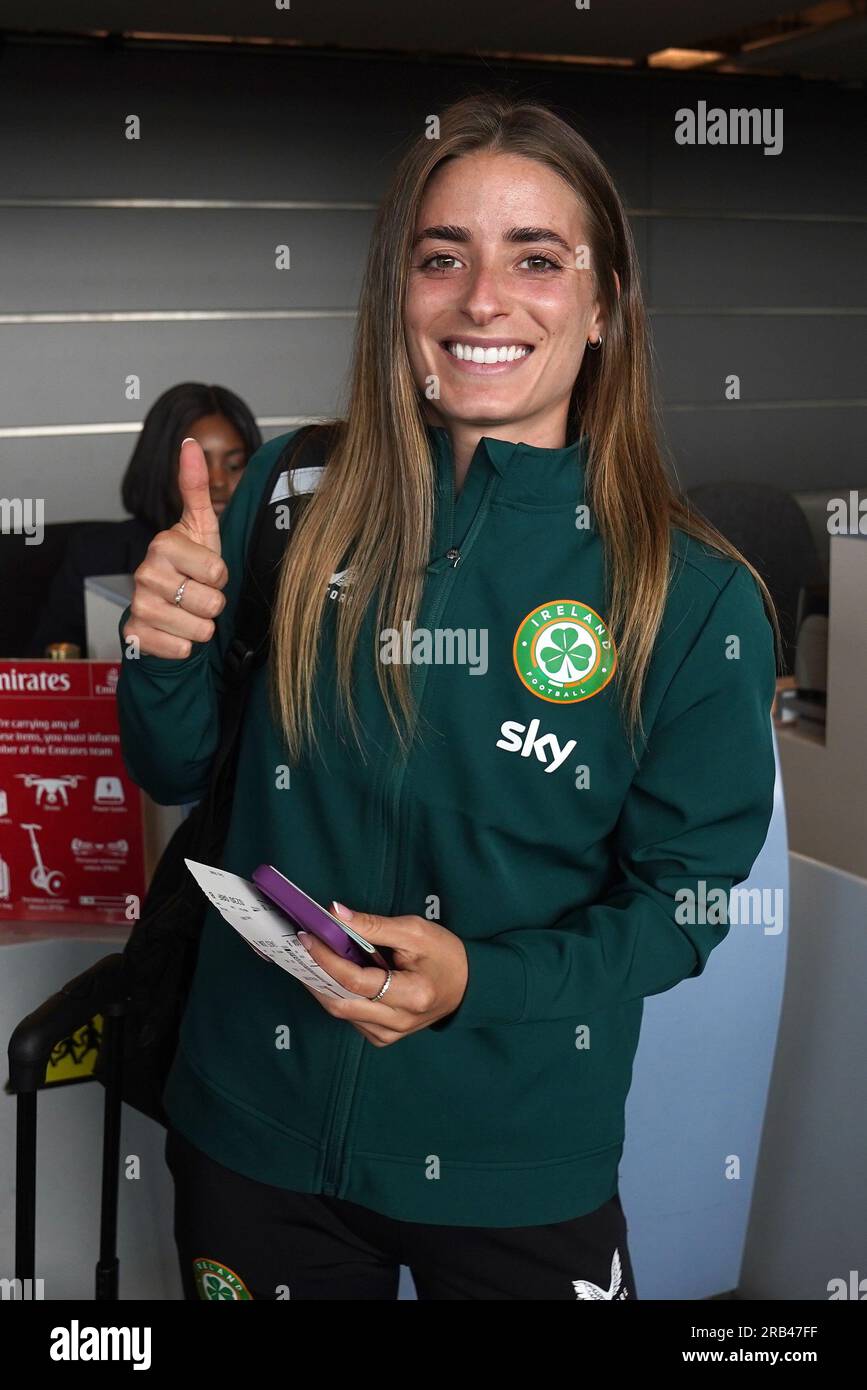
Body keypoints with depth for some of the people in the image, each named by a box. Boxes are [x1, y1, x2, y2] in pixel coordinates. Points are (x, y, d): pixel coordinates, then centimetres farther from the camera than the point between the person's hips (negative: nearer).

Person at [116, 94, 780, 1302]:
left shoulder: (697, 598, -13)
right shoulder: (294, 497, -8)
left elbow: (685, 898, -5)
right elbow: (176, 773, 2)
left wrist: (478, 981, -21)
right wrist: (164, 653, -19)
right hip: (254, 1129, 2)